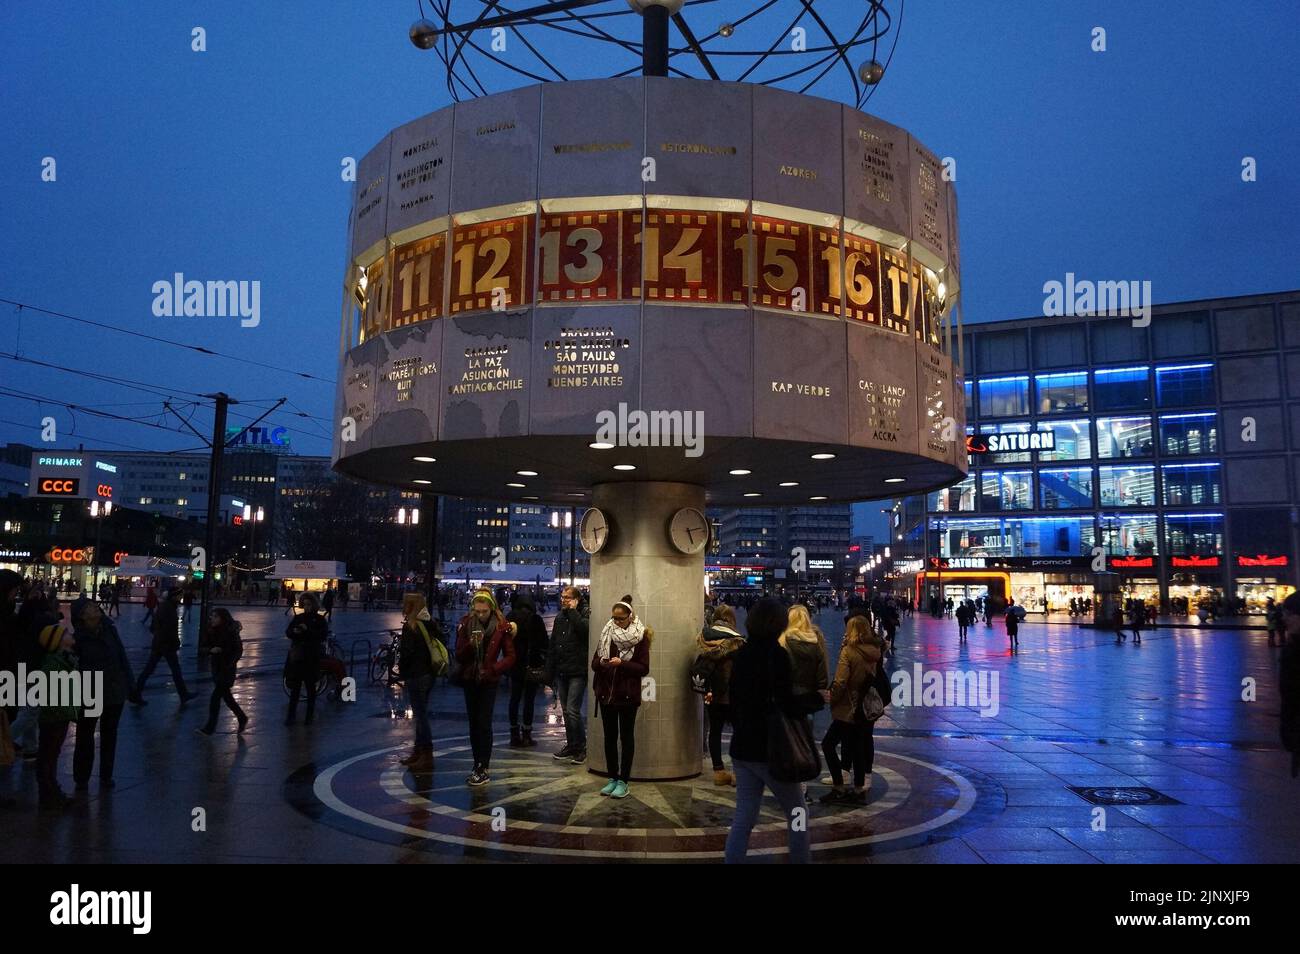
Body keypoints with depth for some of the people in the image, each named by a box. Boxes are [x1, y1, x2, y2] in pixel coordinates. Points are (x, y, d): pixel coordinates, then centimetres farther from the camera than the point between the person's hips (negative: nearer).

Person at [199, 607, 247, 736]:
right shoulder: (212, 631, 3)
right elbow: (206, 647, 6)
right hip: (216, 667, 7)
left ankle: (210, 727, 0)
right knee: (226, 696, 16)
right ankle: (242, 718, 32)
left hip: (227, 669, -7)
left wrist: (230, 664, -22)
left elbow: (238, 650, -13)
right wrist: (211, 650, -16)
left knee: (215, 697, -7)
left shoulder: (231, 632, -15)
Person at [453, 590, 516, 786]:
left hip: (489, 681, -4)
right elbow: (459, 656, -5)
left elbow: (510, 657, -6)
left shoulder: (502, 626, -11)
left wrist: (493, 669, -20)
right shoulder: (465, 624, -5)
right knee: (474, 724, 11)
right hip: (469, 680, 4)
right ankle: (478, 766, 20)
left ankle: (483, 770, -3)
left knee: (484, 724, -8)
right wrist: (470, 645, -24)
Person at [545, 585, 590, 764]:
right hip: (561, 672, 7)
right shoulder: (560, 617, 14)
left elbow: (584, 629, -29)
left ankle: (581, 747, 2)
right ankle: (571, 745, 23)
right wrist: (549, 672, 15)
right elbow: (552, 646, 17)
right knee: (566, 711, 13)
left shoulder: (583, 615, -5)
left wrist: (573, 610, -17)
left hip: (577, 672, -7)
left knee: (573, 710, -10)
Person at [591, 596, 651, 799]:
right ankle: (612, 778, 20)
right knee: (610, 737, 10)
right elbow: (594, 662, 7)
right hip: (606, 693, 4)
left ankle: (623, 781, 10)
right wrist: (602, 663, -16)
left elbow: (644, 668, -9)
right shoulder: (607, 633, 6)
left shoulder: (640, 637, -6)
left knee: (626, 737, 3)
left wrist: (622, 664, -22)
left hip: (628, 696, -4)